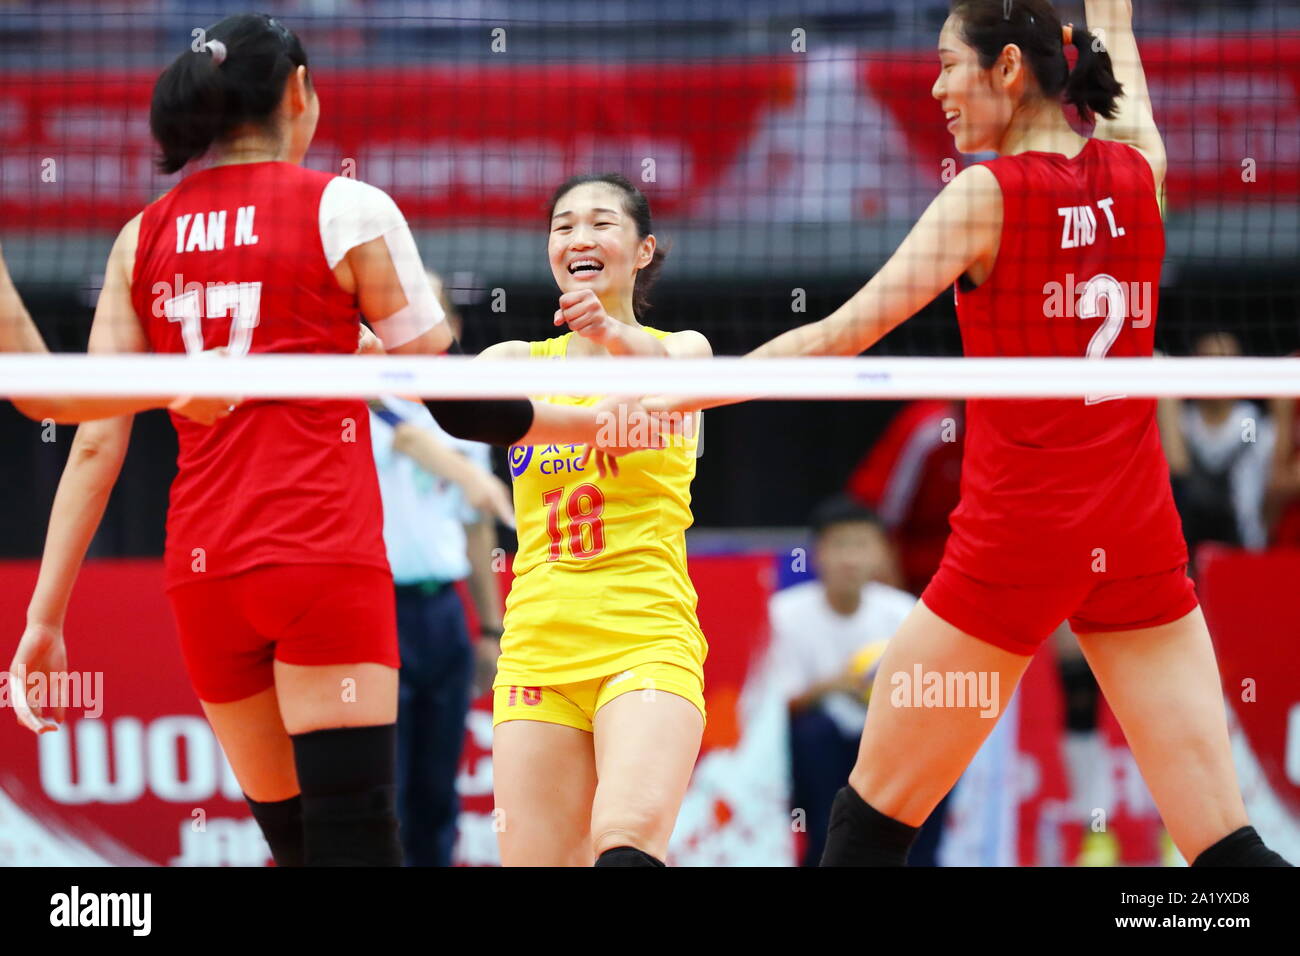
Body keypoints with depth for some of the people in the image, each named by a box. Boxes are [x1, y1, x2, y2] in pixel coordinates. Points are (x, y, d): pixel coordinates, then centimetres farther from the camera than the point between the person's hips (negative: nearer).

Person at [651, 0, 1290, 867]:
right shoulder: (1140, 169, 5)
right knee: (1224, 844, 1)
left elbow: (843, 334, -12)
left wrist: (679, 394, -9)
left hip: (1013, 540, -5)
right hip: (1141, 544, 5)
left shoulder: (989, 193, -9)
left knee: (873, 816, 9)